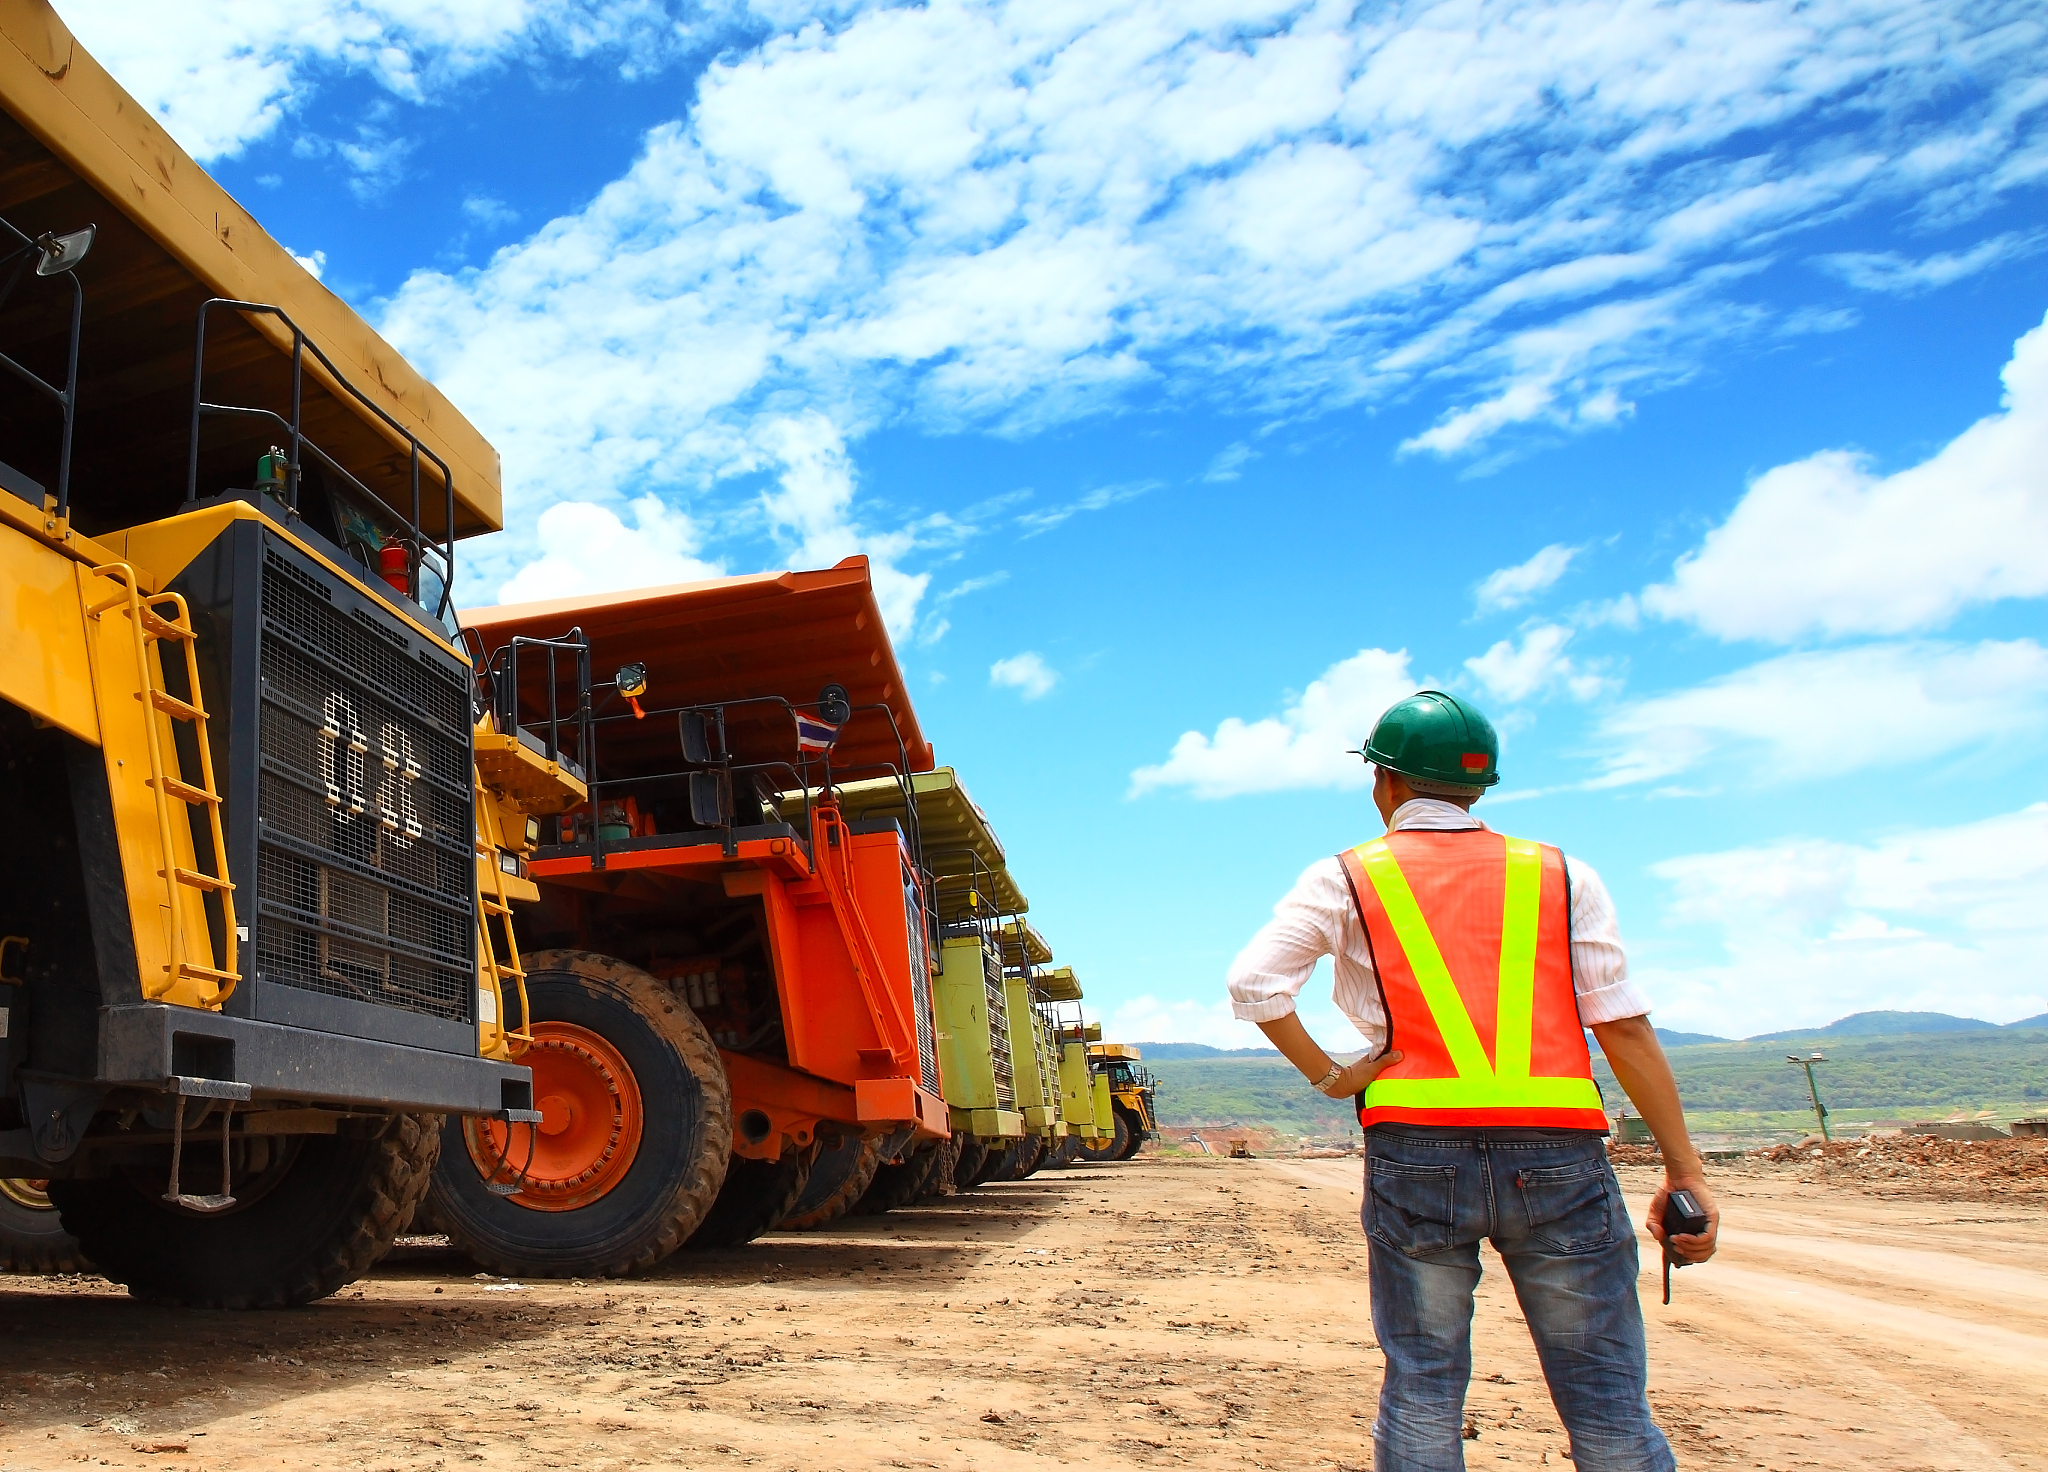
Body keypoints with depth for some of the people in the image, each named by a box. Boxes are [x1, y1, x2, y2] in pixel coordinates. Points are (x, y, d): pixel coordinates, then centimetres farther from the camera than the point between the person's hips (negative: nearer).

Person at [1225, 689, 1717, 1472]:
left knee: (1421, 1393, 9)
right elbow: (1625, 1027, 5)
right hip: (1557, 1151, 1)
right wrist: (1684, 1171, 6)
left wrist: (1327, 1075, 5)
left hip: (1416, 1151, -1)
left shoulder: (1345, 879, 7)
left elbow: (1253, 983, -5)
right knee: (1608, 1405, 7)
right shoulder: (1561, 874, 12)